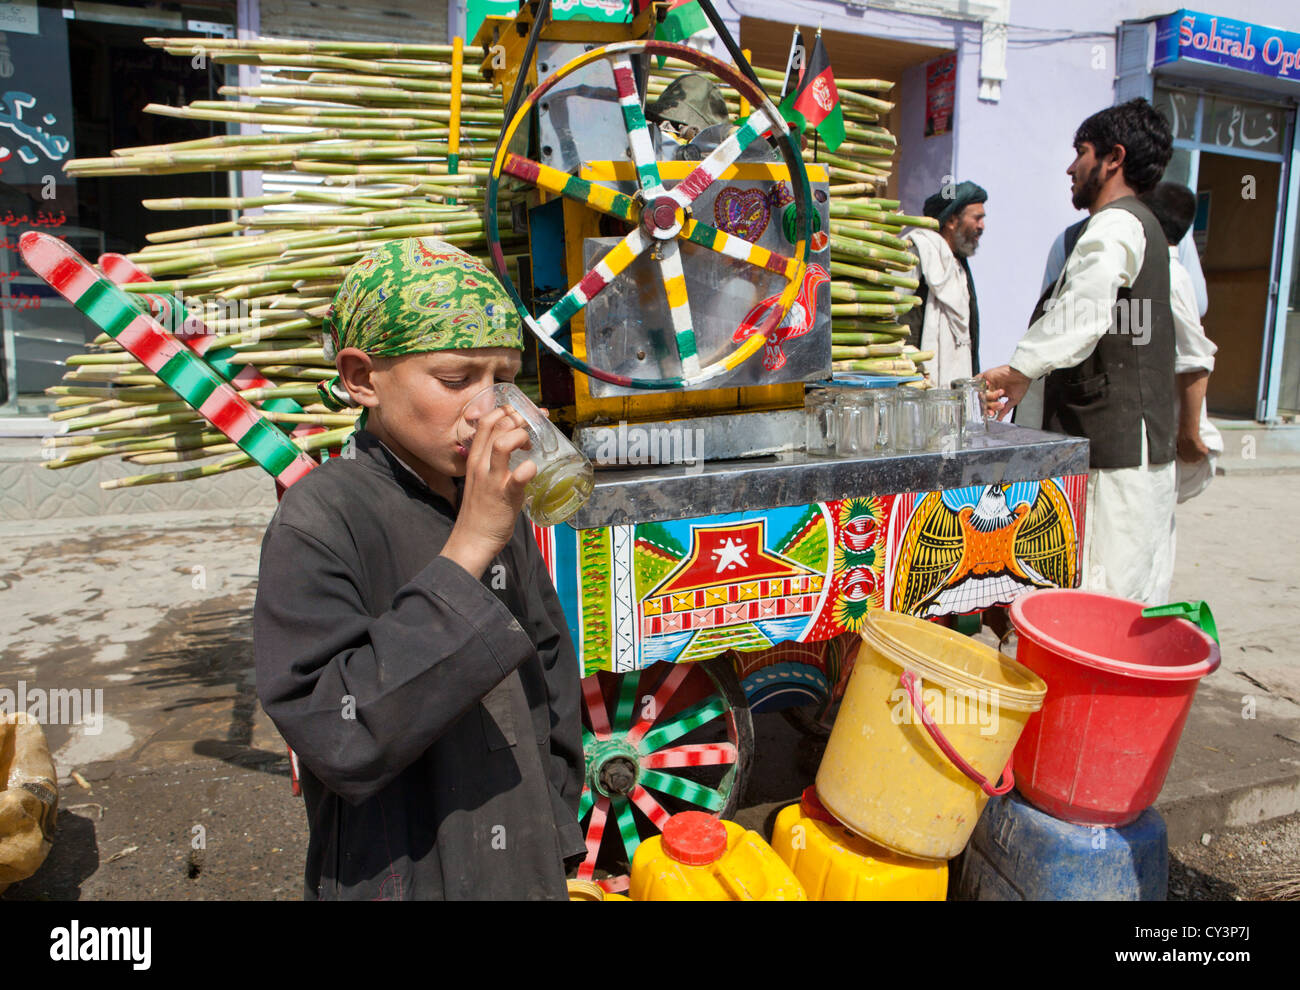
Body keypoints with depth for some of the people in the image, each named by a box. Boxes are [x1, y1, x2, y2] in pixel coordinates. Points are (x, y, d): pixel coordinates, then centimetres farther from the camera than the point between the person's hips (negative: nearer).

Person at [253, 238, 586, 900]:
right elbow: (340, 742, -28)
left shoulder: (495, 504, -1)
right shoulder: (318, 523, -19)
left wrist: (553, 827, 9)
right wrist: (467, 549, -31)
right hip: (400, 876, -5)